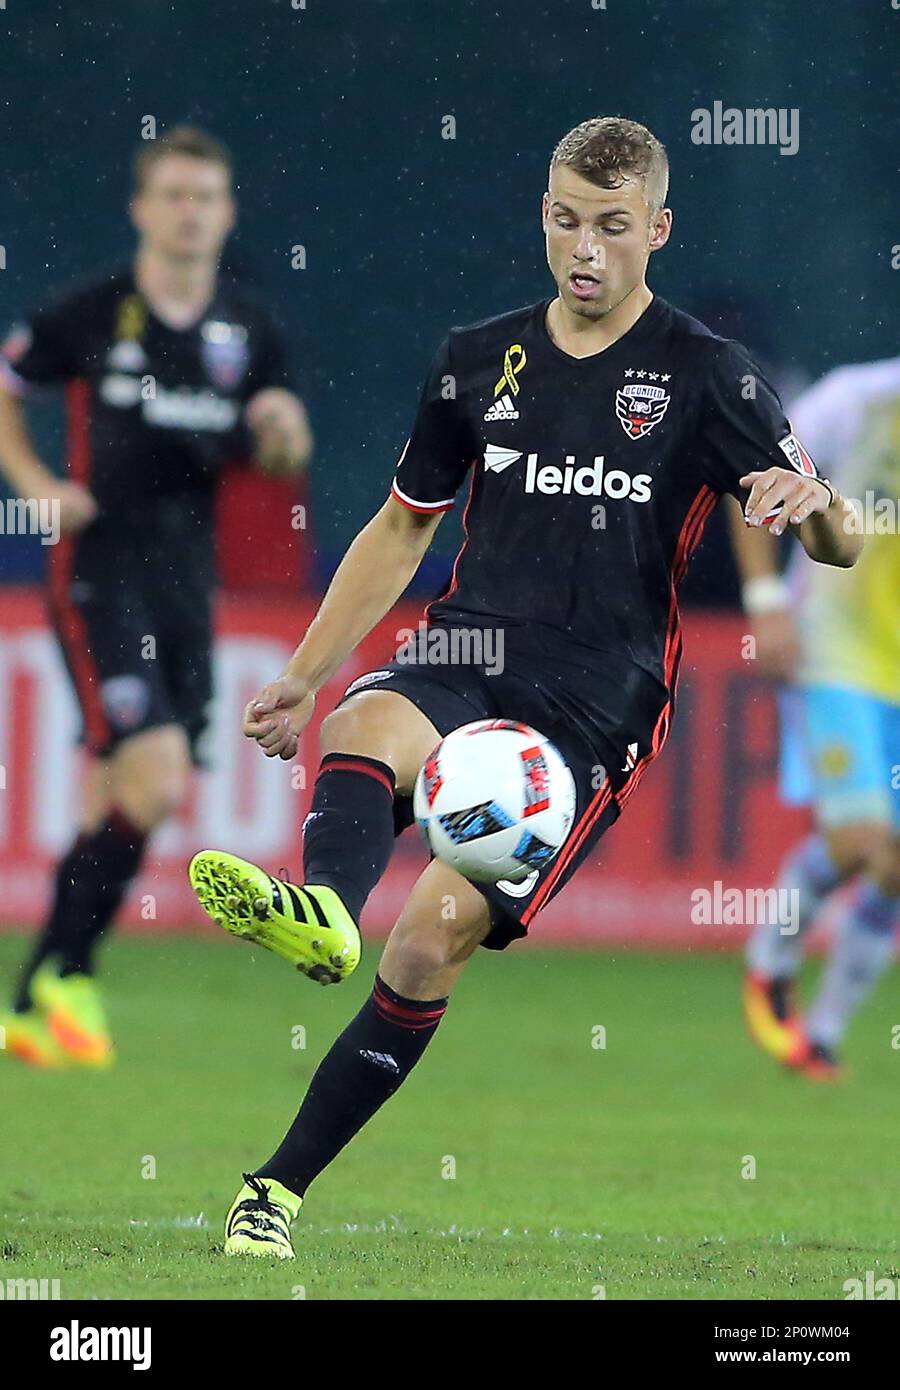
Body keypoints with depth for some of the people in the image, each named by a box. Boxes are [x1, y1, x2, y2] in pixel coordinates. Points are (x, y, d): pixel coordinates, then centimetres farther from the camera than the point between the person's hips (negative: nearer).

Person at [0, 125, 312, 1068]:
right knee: (156, 777, -18)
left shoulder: (248, 332, 8)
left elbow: (279, 457, 17)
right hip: (99, 568, -5)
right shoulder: (90, 315, -4)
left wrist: (284, 433, -6)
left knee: (116, 803, 7)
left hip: (187, 575, 5)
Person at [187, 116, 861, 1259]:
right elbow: (403, 527, 24)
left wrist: (812, 499, -25)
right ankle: (322, 910, -65)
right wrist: (302, 677, 20)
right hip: (469, 653, 3)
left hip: (599, 701, -3)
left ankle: (280, 1185, -11)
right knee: (361, 732, -34)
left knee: (436, 937, -18)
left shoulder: (704, 374, 2)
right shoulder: (478, 361, 12)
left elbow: (841, 546, -1)